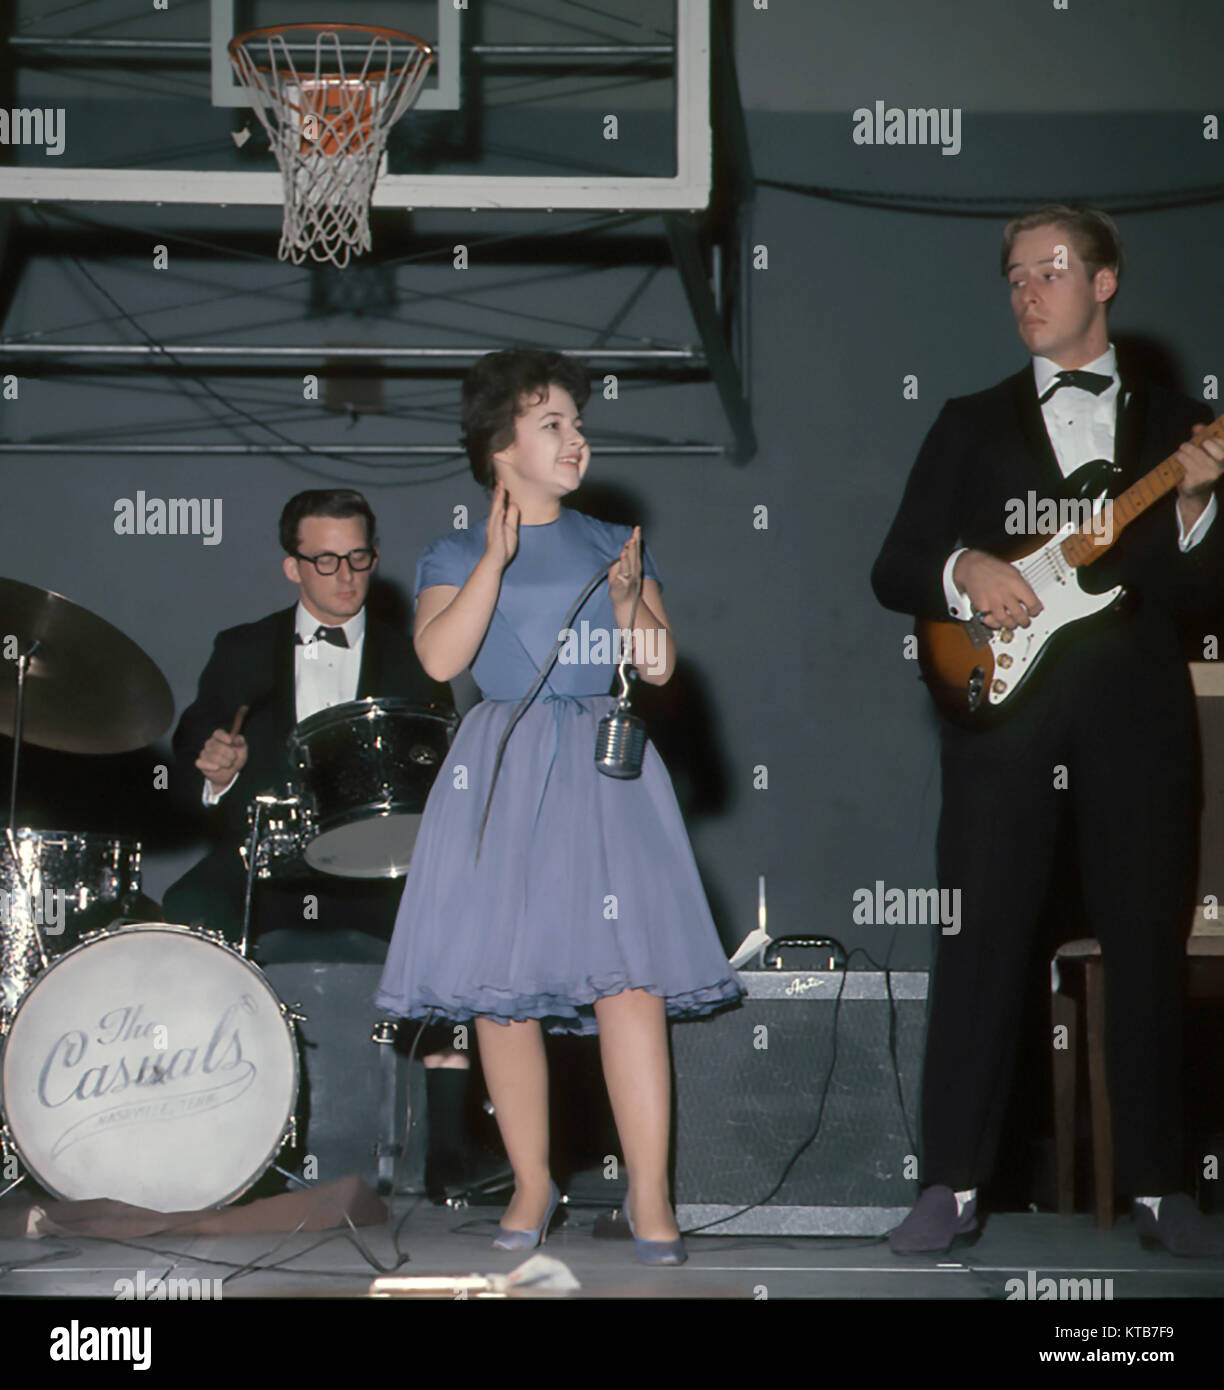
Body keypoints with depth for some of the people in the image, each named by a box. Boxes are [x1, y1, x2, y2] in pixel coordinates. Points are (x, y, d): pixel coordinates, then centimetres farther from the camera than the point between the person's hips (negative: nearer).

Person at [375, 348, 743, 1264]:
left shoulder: (613, 546, 14)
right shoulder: (456, 558, 7)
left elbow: (659, 665, 6)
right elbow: (441, 657, -11)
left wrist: (628, 596, -10)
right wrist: (495, 559, -16)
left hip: (603, 773, 1)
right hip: (501, 775, -1)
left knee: (630, 976, -11)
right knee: (503, 990, -2)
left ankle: (650, 1192, -9)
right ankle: (533, 1184, 12)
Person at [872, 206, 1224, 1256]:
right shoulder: (973, 424, 13)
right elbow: (895, 571, 8)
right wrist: (963, 571, -12)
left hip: (1139, 711, 0)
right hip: (1003, 709, 0)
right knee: (981, 945, -4)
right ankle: (953, 1187, -1)